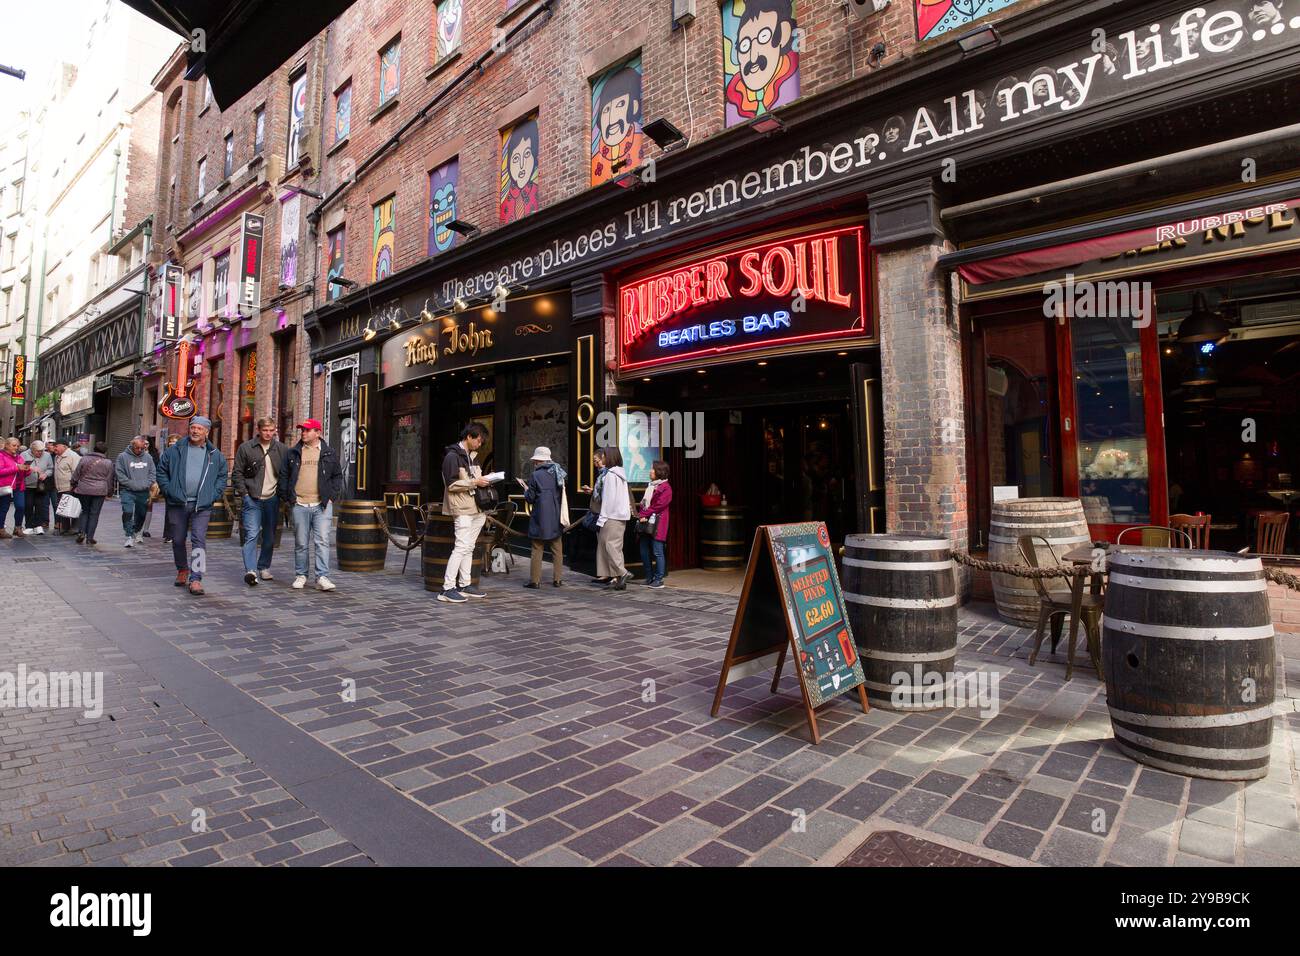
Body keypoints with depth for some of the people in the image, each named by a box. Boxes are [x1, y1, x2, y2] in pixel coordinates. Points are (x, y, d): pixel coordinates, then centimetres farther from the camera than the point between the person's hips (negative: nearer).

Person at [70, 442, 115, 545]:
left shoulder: (84, 459, -1)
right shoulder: (108, 463, -1)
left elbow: (76, 474, 4)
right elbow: (108, 479, 4)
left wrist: (73, 485, 19)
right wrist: (107, 492, 15)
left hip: (83, 490, 1)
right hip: (99, 491, -1)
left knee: (84, 511, 17)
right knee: (94, 514, 3)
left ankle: (81, 532, 3)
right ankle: (90, 537, 4)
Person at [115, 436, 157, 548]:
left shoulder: (148, 457, 7)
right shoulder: (123, 457, -2)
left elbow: (153, 472, 9)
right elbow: (120, 474, -6)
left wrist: (147, 484, -7)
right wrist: (133, 485, -13)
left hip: (144, 492, 3)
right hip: (127, 491, -3)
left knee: (141, 513, 14)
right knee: (127, 512, -16)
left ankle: (137, 531, 38)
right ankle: (130, 537, -9)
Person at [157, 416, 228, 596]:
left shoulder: (215, 455, 6)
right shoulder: (175, 450, 5)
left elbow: (222, 477, 13)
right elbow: (162, 471, 11)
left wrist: (213, 495, 2)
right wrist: (168, 490, 1)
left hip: (202, 506, -2)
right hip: (177, 504, 2)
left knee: (199, 540, -10)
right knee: (178, 540, 12)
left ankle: (195, 578, -10)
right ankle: (182, 569, 34)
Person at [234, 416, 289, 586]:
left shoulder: (281, 449, 6)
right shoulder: (246, 448, 0)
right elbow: (237, 473, 3)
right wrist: (244, 494, -5)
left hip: (272, 499, 3)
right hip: (252, 500, -3)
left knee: (270, 536, 10)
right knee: (251, 534, -12)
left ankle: (264, 567, 24)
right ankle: (250, 570, -17)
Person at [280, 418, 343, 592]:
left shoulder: (329, 453, 7)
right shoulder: (293, 453, 9)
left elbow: (337, 475, 12)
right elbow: (284, 476, 14)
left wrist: (332, 496, 1)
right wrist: (288, 497, 4)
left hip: (322, 505, -1)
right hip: (299, 505, 2)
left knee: (322, 541, -6)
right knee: (300, 543, 8)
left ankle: (322, 577, -3)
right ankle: (300, 575, 20)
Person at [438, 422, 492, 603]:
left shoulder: (472, 456, 19)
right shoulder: (452, 456, -9)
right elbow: (452, 484, -16)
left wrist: (483, 481, 9)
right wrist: (474, 482, -17)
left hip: (475, 509, 9)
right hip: (462, 509, -9)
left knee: (468, 548, 12)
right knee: (461, 547, -11)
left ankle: (465, 585, 20)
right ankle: (447, 588, -6)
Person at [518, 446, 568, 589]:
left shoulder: (535, 475, -10)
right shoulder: (557, 473, 5)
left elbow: (530, 498, -6)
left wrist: (525, 486, 10)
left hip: (540, 518, -4)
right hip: (556, 518, 4)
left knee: (537, 549, 3)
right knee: (557, 549, 11)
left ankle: (535, 580, 4)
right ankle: (557, 579, 13)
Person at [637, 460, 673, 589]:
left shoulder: (665, 487, -7)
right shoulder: (650, 486, 21)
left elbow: (658, 505, -15)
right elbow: (643, 503, 19)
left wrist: (644, 515, -15)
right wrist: (640, 514, 0)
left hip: (657, 525, -8)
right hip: (646, 523, 9)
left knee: (657, 552, -4)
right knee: (644, 552, 9)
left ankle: (659, 580, 3)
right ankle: (649, 578, 18)